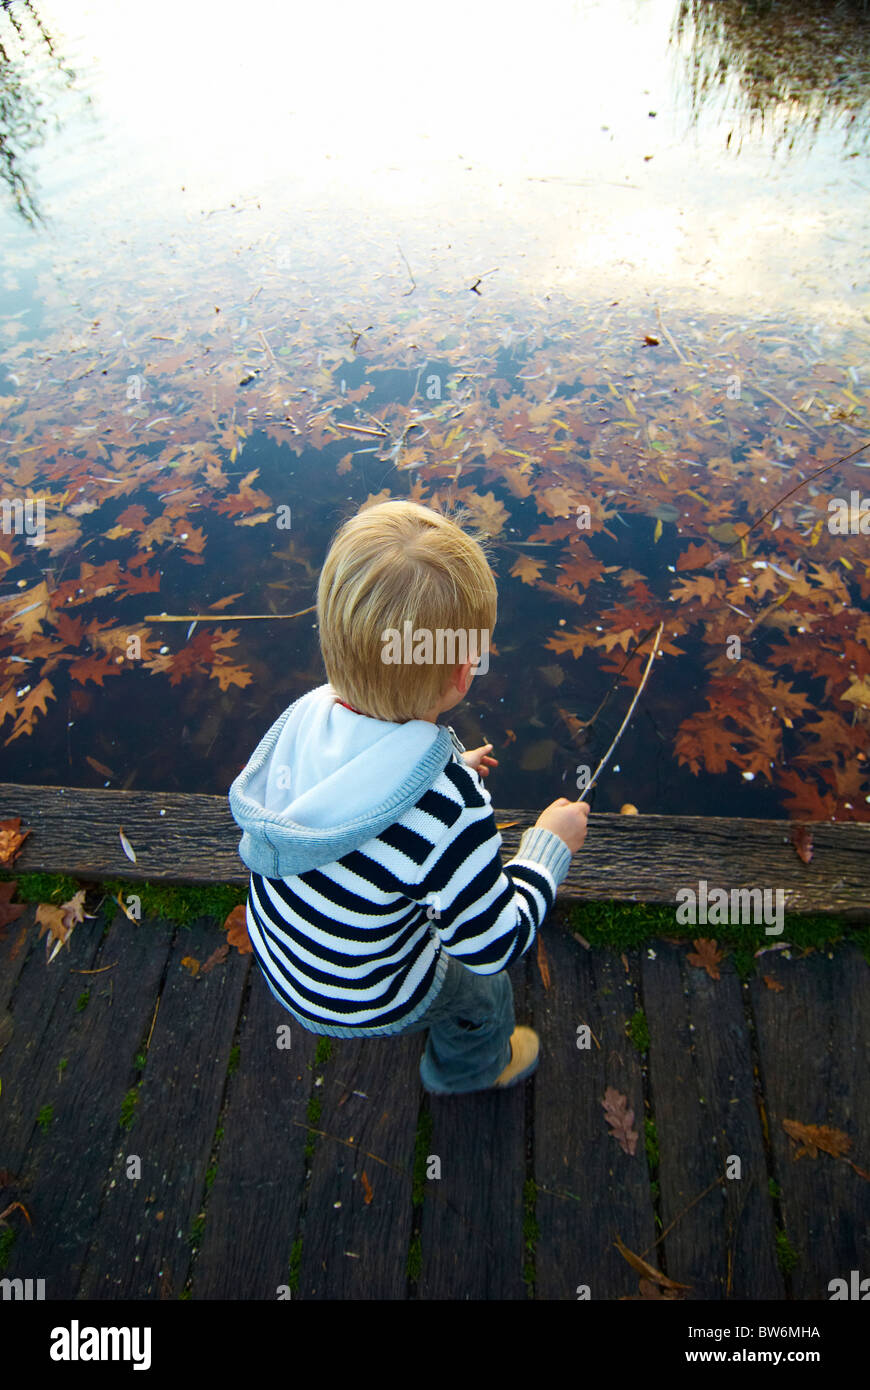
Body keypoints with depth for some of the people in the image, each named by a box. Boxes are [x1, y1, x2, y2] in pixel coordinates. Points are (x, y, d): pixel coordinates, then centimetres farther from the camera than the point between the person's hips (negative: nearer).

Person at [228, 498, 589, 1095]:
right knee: (486, 997, 24)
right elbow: (493, 945, -26)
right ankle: (469, 1069, 60)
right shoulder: (449, 811, -43)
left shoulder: (309, 711, -23)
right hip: (357, 998, -5)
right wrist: (550, 844, -13)